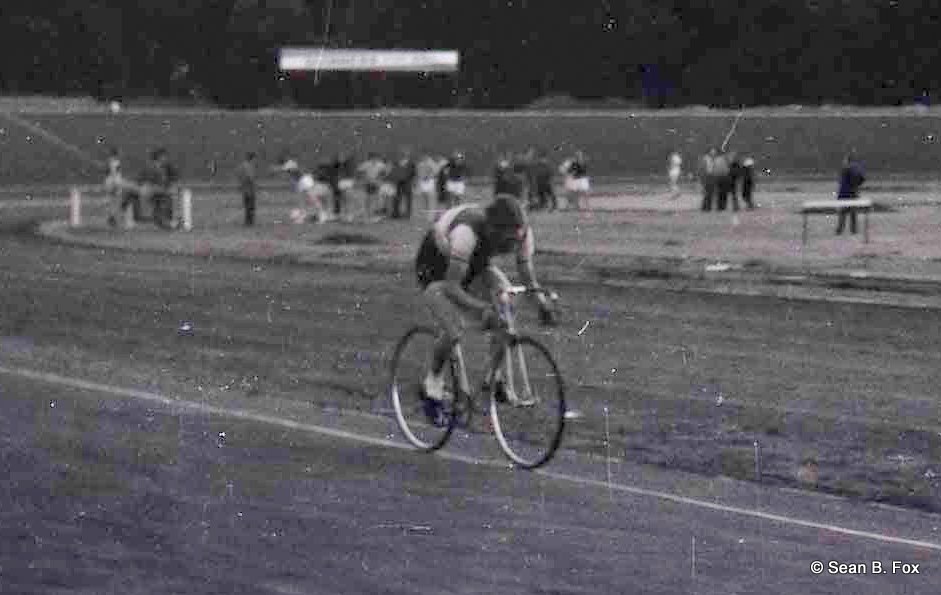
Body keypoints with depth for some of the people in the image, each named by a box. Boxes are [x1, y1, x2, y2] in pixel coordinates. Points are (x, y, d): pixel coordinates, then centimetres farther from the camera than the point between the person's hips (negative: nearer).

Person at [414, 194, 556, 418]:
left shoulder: (522, 232, -26)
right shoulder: (467, 232, -43)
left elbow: (528, 277, -16)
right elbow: (451, 287, -42)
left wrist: (542, 301, -36)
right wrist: (482, 308, -54)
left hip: (475, 266, 6)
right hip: (436, 272, -6)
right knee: (455, 331, -25)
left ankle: (494, 377, 0)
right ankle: (433, 380, 3)